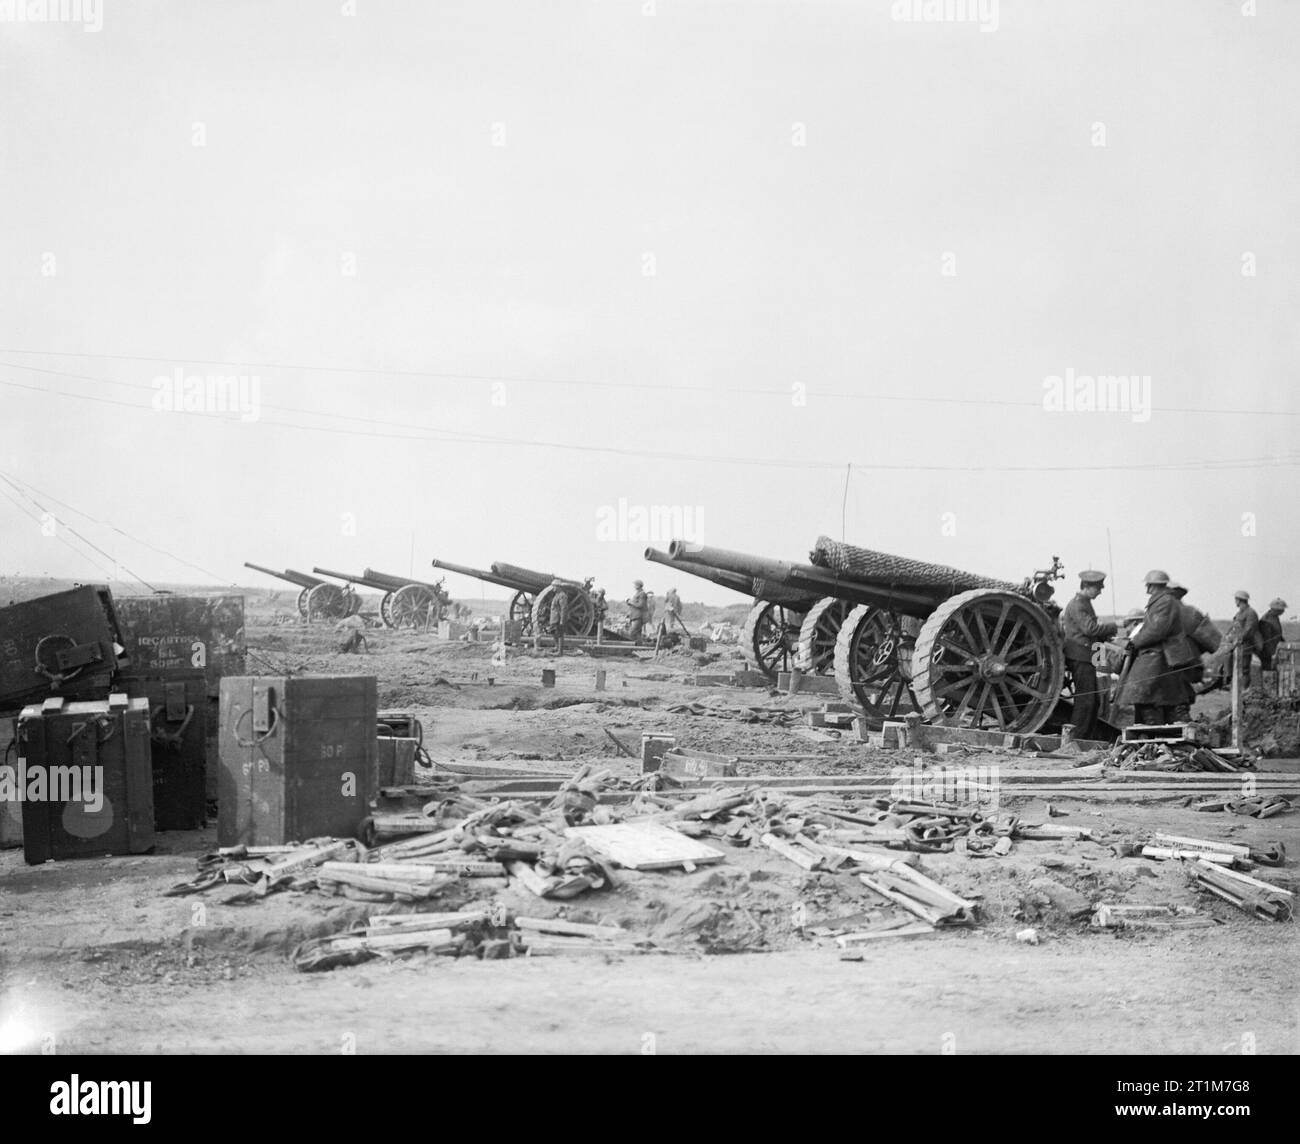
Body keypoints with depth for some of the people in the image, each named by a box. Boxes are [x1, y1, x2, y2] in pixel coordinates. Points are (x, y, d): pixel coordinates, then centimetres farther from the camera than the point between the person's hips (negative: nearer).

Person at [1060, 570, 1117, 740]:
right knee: (1085, 700, -11)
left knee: (1094, 700, 12)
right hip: (1079, 656, -11)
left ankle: (1088, 738, 17)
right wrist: (1112, 627, -10)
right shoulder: (1077, 605, -12)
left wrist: (1105, 636, 9)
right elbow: (1089, 628, -22)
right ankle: (1077, 738, -9)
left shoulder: (1085, 604, 20)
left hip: (1085, 657, 11)